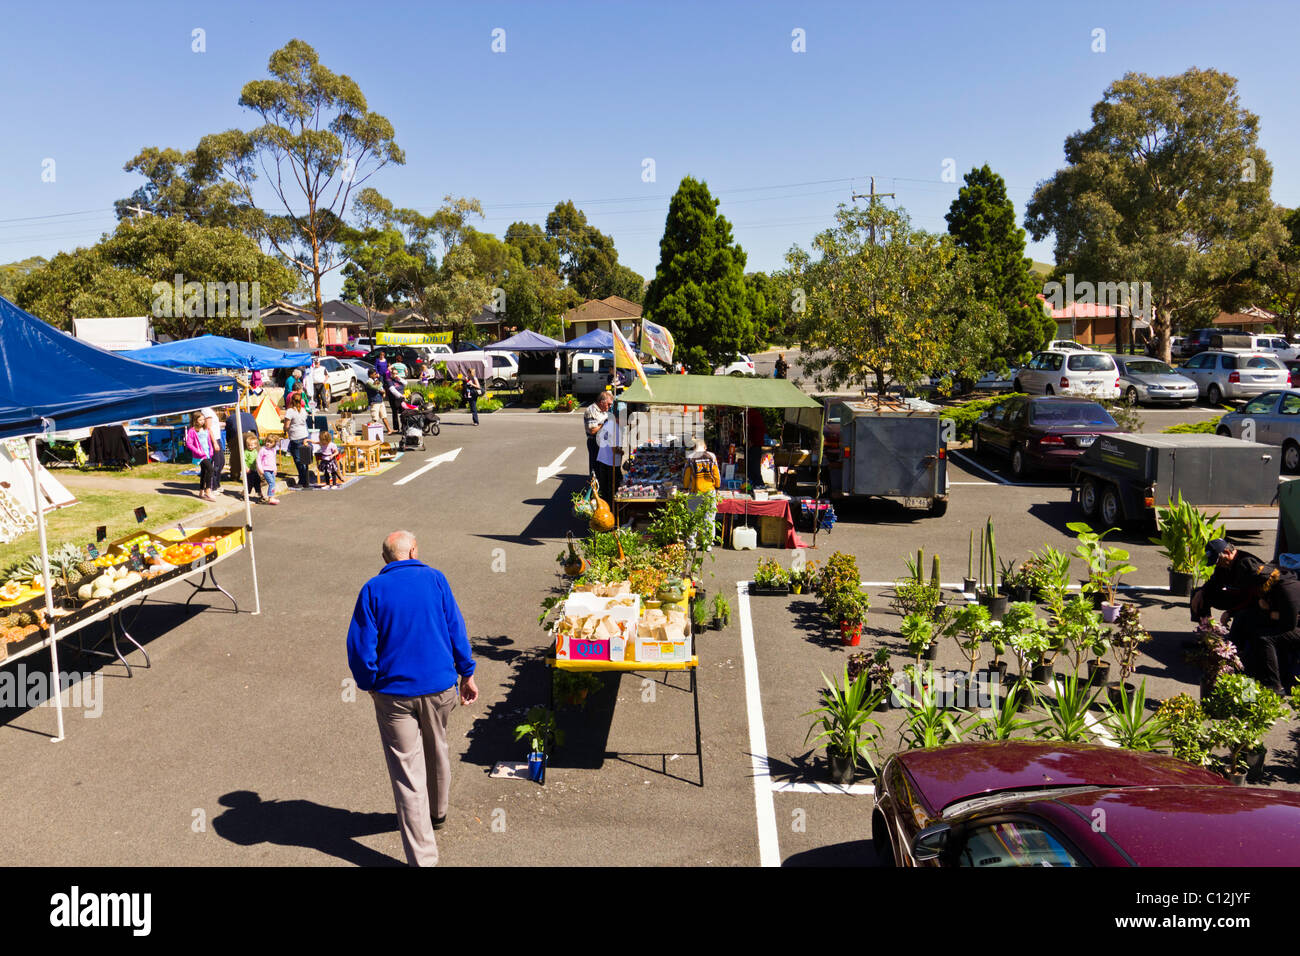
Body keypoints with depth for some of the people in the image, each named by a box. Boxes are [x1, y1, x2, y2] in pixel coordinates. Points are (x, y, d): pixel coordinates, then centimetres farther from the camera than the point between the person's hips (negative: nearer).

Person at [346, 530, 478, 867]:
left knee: (408, 775, 4)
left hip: (393, 694, -2)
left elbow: (360, 647, -7)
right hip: (439, 687, 2)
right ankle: (438, 813, 48)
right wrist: (467, 675, 7)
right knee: (437, 753, 25)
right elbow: (456, 629, -2)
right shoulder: (435, 579, -3)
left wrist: (369, 685, 8)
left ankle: (423, 857, 5)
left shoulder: (373, 589, -6)